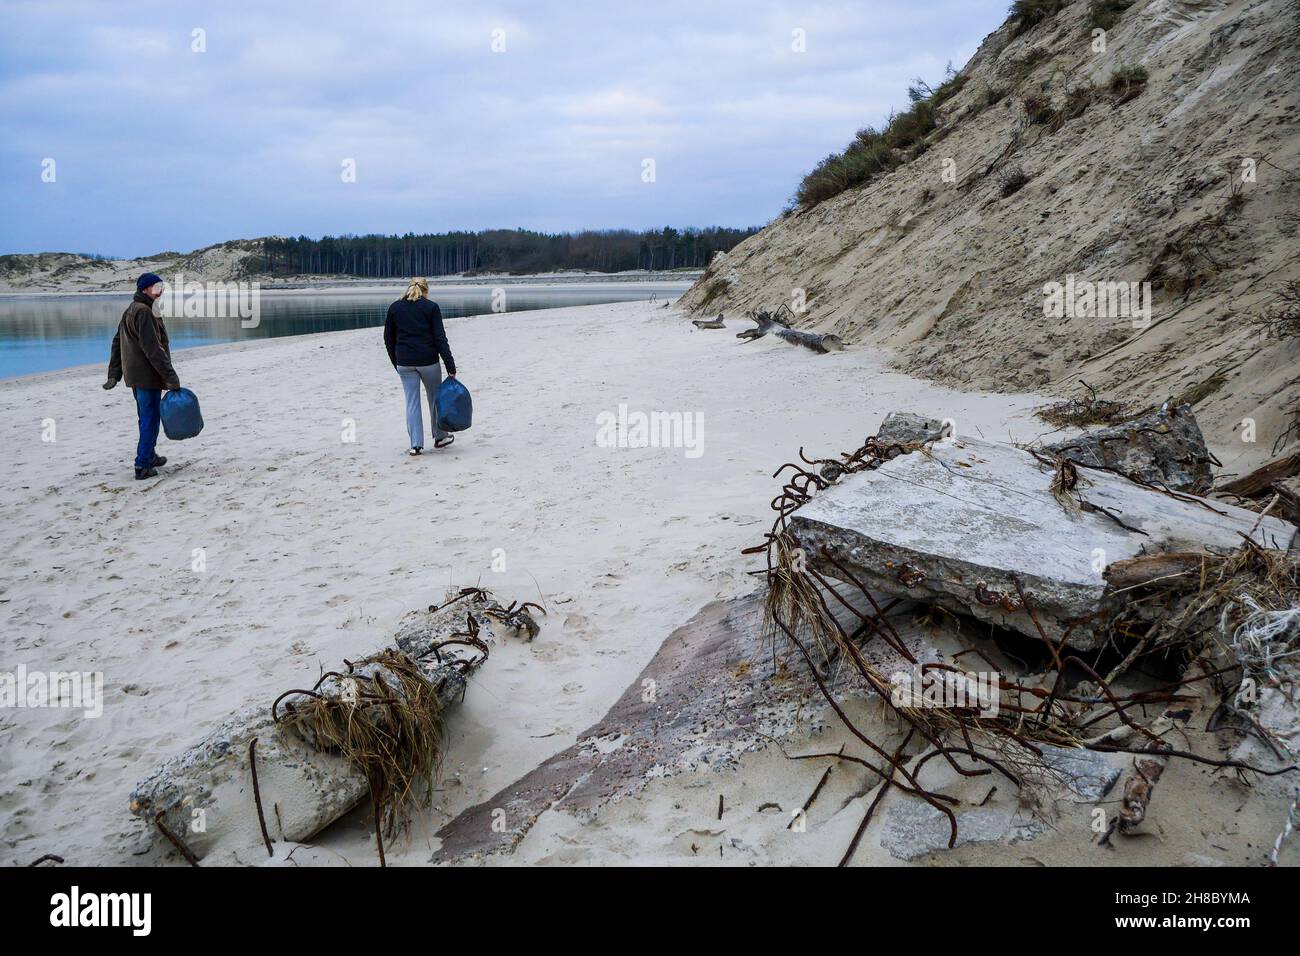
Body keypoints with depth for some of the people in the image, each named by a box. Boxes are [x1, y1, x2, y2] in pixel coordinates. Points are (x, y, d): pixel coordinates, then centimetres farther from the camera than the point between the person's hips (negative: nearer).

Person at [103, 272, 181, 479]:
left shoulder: (129, 311, 16)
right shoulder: (144, 312, -16)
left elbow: (117, 343, 21)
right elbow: (153, 349, -22)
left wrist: (114, 375, 23)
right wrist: (171, 377, -22)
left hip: (134, 376, 10)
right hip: (148, 376, -10)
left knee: (146, 417, 20)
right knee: (151, 418, -5)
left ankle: (149, 456, 31)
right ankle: (143, 465, -4)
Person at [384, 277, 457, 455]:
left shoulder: (395, 307, 8)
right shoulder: (431, 307, -1)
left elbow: (388, 339, 11)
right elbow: (440, 338, -7)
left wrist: (396, 363, 20)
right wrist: (451, 367, -8)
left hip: (404, 362, 2)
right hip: (428, 360, -2)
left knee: (412, 402, 5)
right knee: (435, 398, 15)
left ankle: (416, 444, 1)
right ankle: (440, 437, 27)